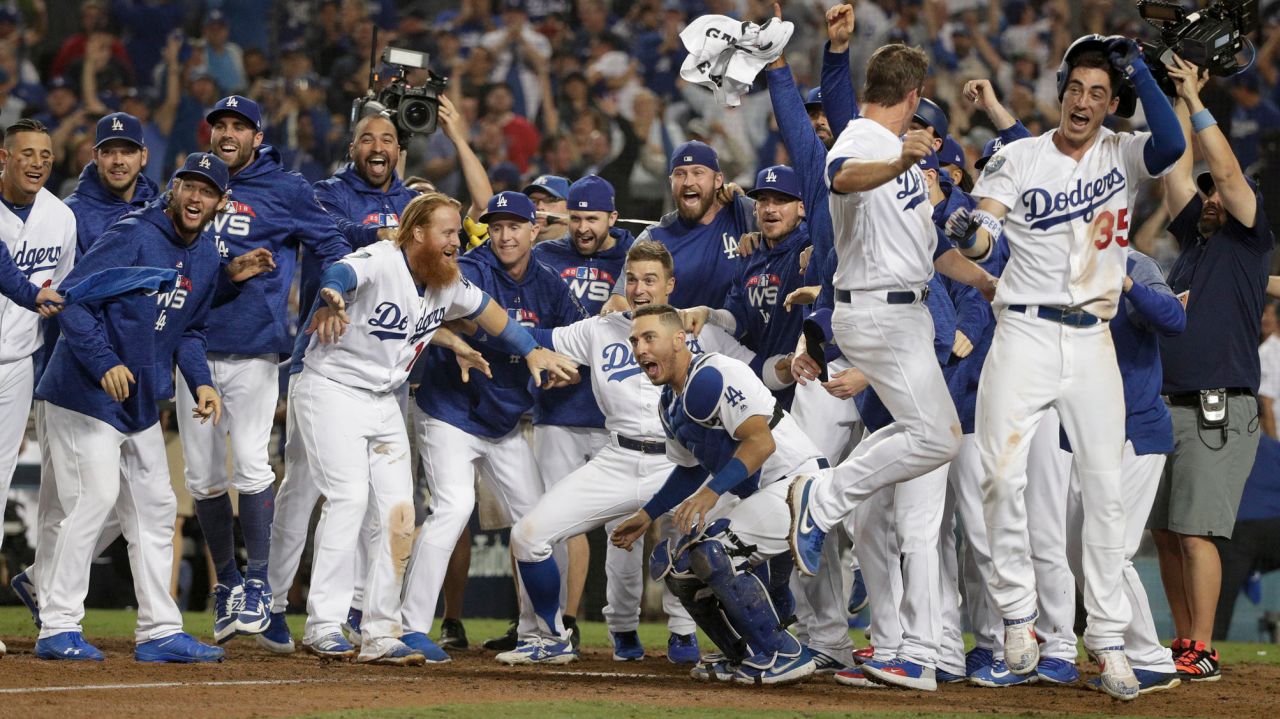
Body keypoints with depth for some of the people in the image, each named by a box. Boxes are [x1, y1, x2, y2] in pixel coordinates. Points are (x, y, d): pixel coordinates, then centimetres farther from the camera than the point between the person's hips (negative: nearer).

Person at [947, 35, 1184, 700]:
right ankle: (1017, 615, 2)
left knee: (1104, 489, -1)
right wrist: (969, 233, -33)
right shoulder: (1020, 158, 3)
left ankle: (1108, 640, 3)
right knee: (1003, 476, -13)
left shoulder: (1123, 155, 7)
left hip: (1092, 342, 1)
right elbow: (985, 231, -10)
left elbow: (1172, 146, -16)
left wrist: (1137, 67, -15)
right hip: (1024, 334, -1)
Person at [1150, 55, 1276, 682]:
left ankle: (1202, 652, -13)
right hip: (1169, 406, 8)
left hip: (1220, 409, -8)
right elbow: (1178, 167, 18)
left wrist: (1196, 102, -5)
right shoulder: (1193, 239, 19)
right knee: (1164, 532, 7)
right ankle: (1181, 645, 13)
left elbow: (1227, 171, -8)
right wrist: (1177, 99, 13)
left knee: (1195, 531, -13)